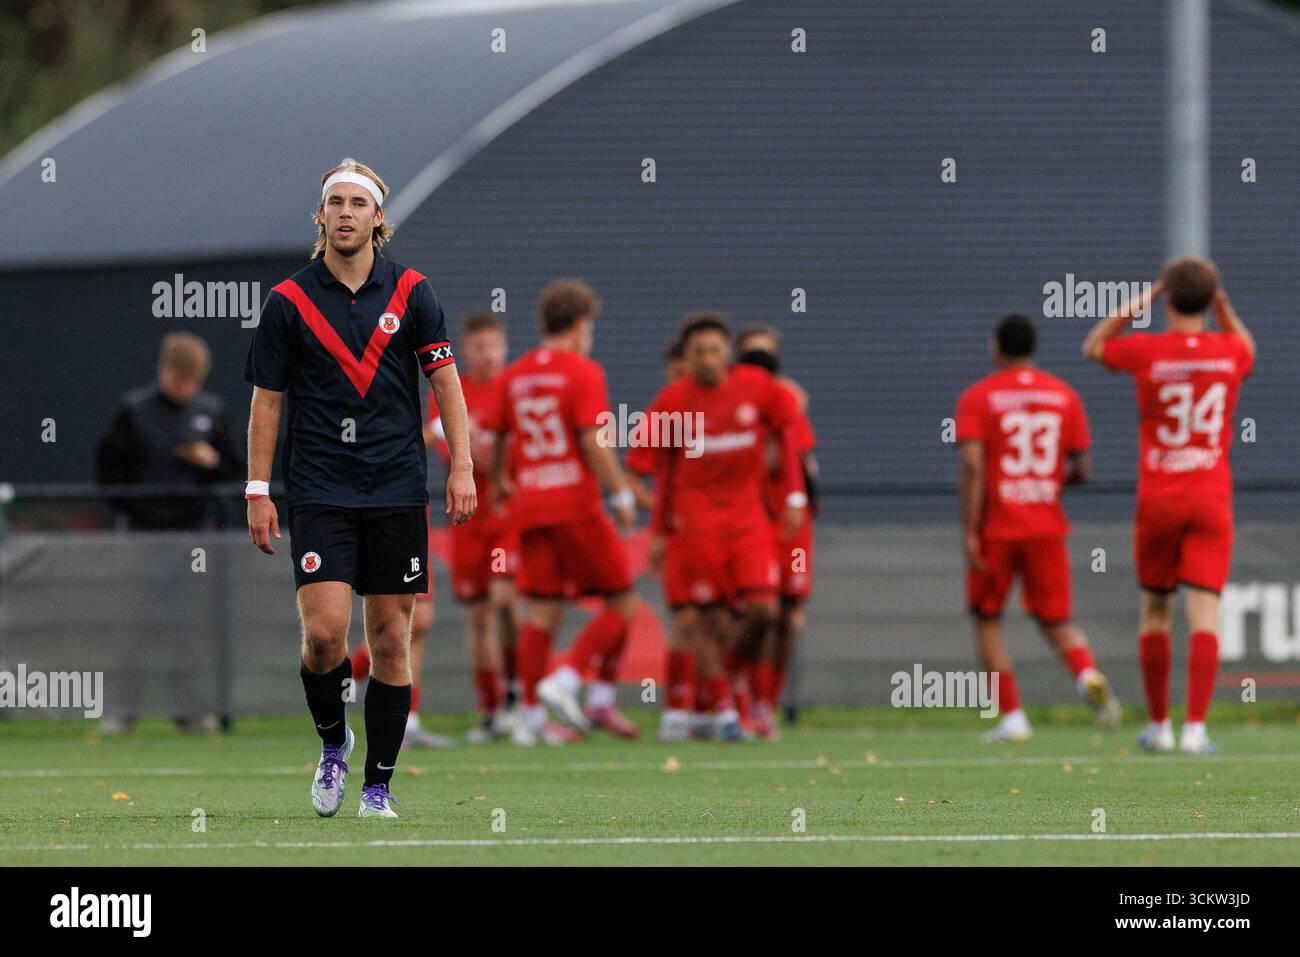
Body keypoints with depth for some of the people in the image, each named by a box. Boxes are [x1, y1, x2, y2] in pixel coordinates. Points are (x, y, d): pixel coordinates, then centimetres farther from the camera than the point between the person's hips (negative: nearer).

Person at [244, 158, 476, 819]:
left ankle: (378, 786, 10)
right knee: (324, 633, -15)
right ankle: (332, 745, 12)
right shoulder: (289, 302, 0)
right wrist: (258, 491, 1)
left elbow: (446, 381, 8)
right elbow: (266, 399, 4)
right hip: (318, 493, -1)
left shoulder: (411, 293, 4)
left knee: (390, 640, 2)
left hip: (396, 492, 1)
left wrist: (461, 468, -1)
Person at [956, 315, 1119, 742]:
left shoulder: (976, 398, -5)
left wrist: (969, 533, -13)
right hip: (1047, 527, 3)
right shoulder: (1065, 396, 6)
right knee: (1057, 622, 10)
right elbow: (1082, 469, 5)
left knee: (987, 621, 13)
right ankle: (1088, 675, -21)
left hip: (995, 529, -3)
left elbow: (972, 467, -14)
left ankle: (1012, 718, 6)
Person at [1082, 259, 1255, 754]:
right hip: (1212, 500, 1)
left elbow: (1093, 347, 13)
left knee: (1154, 612, 14)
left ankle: (1158, 725, 19)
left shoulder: (1147, 351, -8)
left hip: (1157, 503, -1)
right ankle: (1196, 727, -15)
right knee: (1204, 614, -5)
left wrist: (1138, 304, 8)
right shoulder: (1228, 351, 0)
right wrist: (1224, 308, 14)